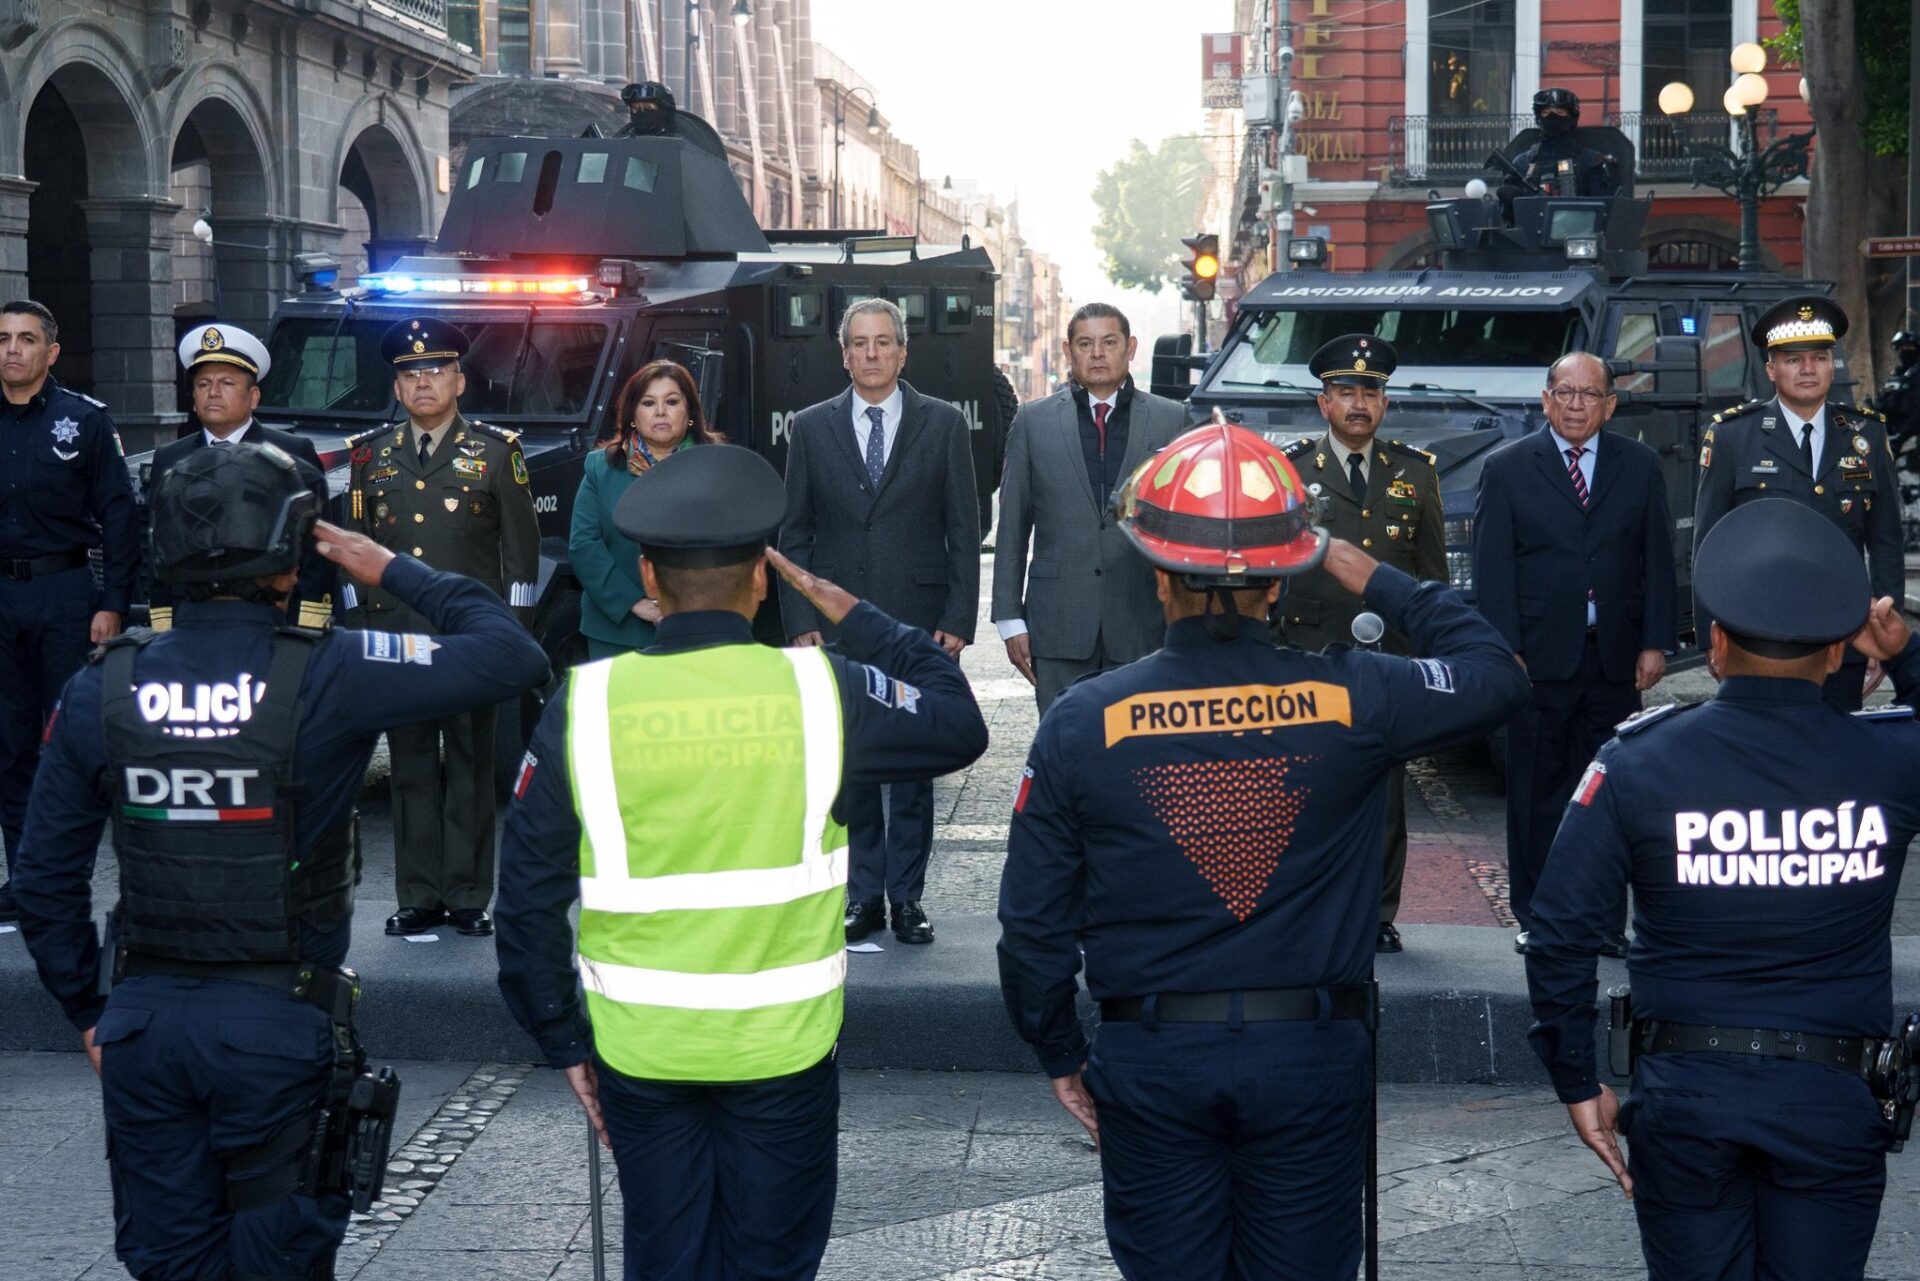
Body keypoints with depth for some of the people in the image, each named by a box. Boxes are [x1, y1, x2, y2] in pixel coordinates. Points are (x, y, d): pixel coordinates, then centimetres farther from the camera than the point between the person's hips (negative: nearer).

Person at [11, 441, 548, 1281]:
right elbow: (513, 655, -14)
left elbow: (46, 878, 2)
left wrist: (85, 1010, 15)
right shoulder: (325, 677, -16)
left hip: (144, 1019, 3)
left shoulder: (102, 689, -3)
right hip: (279, 1022, -3)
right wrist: (395, 573, -2)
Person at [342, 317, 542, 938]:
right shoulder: (371, 455, 11)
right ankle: (418, 896, 12)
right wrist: (359, 625, 6)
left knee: (471, 767, 3)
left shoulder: (496, 451, 3)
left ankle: (468, 895, 9)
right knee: (411, 767, 5)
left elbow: (521, 546, 3)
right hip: (396, 635, 2)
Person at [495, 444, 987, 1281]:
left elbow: (530, 891, -4)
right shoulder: (820, 690, -11)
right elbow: (959, 725, 5)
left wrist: (563, 1044, 7)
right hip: (782, 1050, -1)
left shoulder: (586, 702, -8)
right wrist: (851, 617, 9)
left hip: (639, 1049, 1)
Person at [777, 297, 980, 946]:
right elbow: (793, 534, 8)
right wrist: (801, 621, 0)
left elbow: (964, 531, 4)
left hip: (918, 621, -1)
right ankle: (863, 896, 13)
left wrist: (958, 620, -4)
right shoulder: (812, 427, 8)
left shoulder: (943, 424, 4)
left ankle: (907, 897, 11)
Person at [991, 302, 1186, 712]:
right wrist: (1010, 619, 3)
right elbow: (1012, 527, 8)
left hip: (1142, 631, 0)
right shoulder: (1033, 421, 7)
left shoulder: (1171, 421, 6)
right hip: (1059, 628, 0)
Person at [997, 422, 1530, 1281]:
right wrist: (1382, 585, 12)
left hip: (1149, 1063, 0)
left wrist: (1061, 1056, 12)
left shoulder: (1082, 723, -8)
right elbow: (1497, 675, 7)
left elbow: (1033, 921, -3)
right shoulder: (1348, 700, -10)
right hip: (1311, 1051, 0)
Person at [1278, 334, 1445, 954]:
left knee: (1385, 793, 3)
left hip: (1391, 655, 2)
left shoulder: (1415, 472, 13)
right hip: (1308, 654, -2)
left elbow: (1433, 571, 16)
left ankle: (1377, 916, 12)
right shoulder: (1289, 469, 7)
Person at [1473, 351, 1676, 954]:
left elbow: (1658, 560, 8)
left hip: (1616, 658, 2)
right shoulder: (1506, 468, 3)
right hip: (1539, 657, -2)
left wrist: (1655, 643, 1)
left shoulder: (1640, 466, 9)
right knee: (1537, 795, 3)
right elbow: (1492, 570, -1)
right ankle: (1537, 917, 12)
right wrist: (1504, 651, -9)